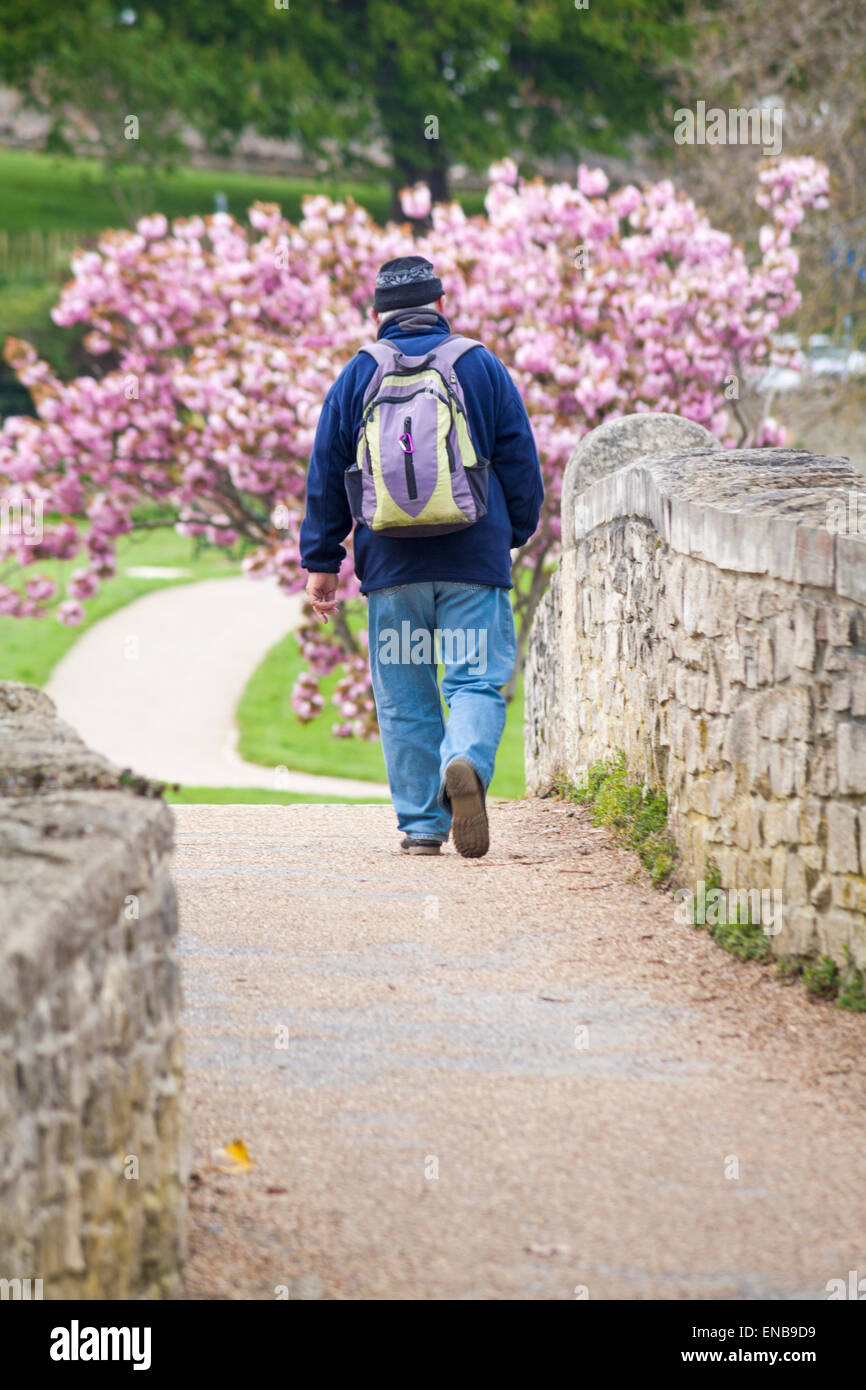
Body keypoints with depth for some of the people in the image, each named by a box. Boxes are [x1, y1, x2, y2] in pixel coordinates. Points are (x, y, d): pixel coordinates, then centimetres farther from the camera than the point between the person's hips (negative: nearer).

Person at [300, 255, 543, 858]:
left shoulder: (358, 376, 6)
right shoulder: (480, 366, 3)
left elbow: (326, 473, 8)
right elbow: (520, 460, 7)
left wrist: (321, 560, 14)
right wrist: (516, 533, 21)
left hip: (391, 564, 1)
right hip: (474, 560, -1)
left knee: (405, 697, 8)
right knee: (477, 681, -2)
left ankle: (420, 824, 6)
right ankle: (467, 764, -32)